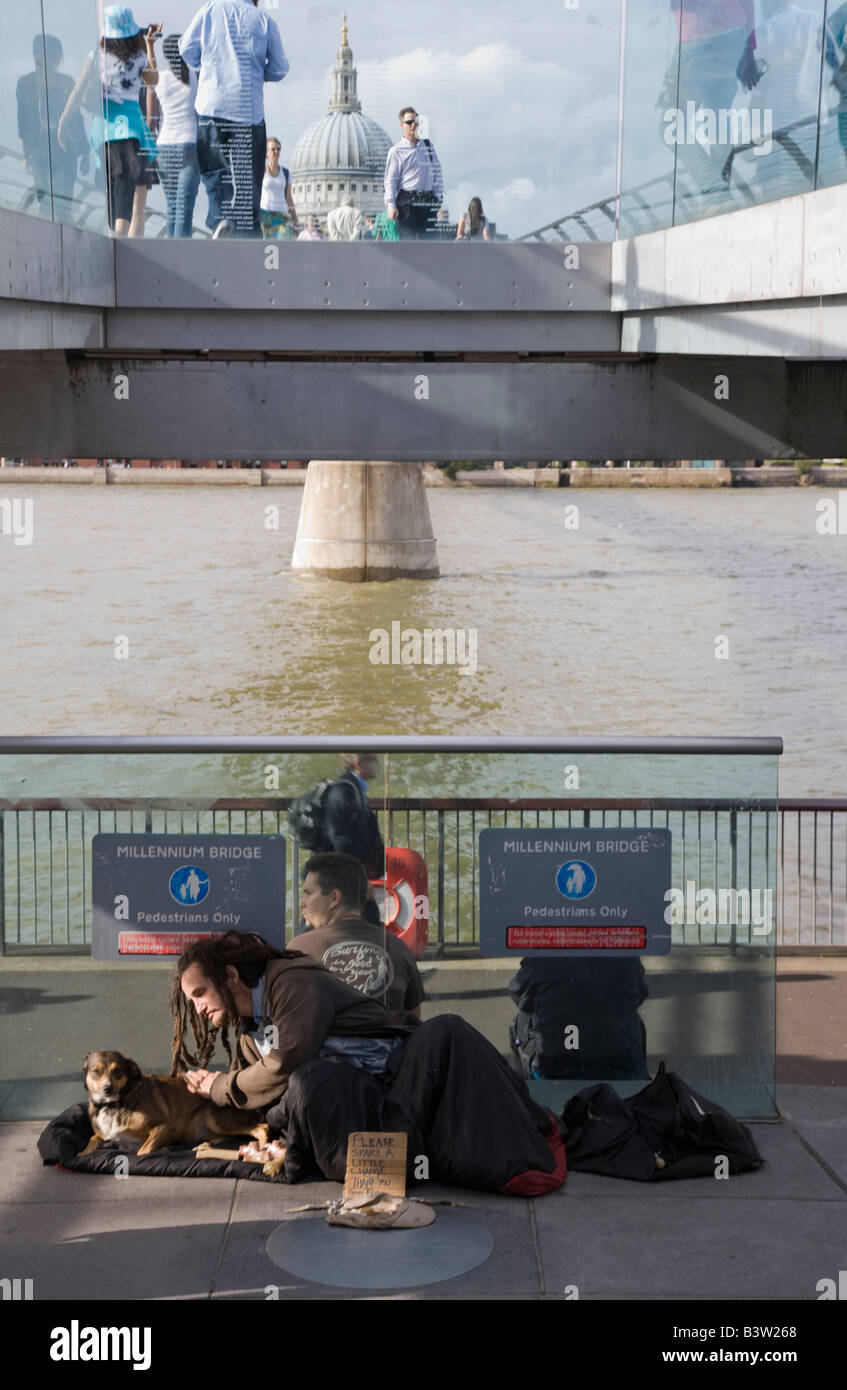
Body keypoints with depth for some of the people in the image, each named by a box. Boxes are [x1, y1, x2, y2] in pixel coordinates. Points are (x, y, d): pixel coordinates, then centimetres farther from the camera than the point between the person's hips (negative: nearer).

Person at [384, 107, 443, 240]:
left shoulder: (428, 145, 16)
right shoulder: (396, 151, 2)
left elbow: (437, 172, 19)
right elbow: (390, 180, -2)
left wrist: (437, 196, 8)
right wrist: (391, 205, -13)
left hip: (427, 201, 4)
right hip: (406, 202, -4)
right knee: (408, 241, -8)